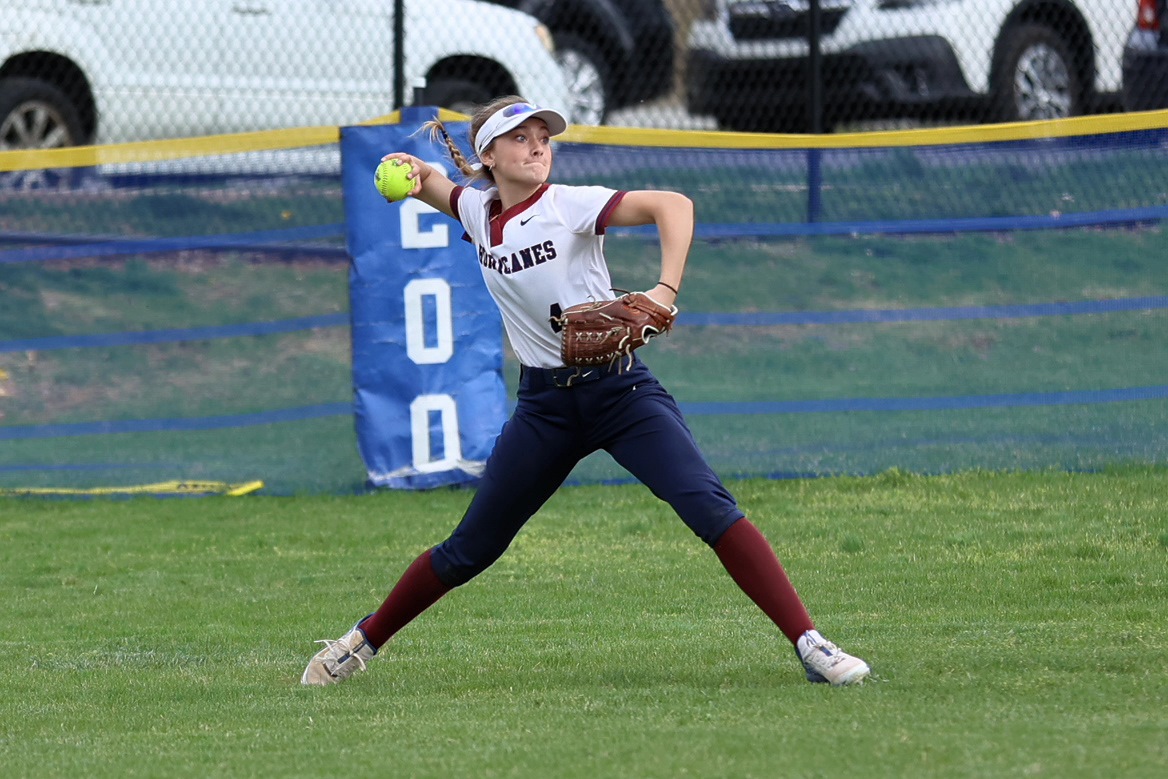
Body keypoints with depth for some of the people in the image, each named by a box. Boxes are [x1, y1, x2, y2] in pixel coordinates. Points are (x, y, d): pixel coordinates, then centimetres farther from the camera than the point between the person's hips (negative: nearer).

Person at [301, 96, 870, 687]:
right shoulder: (478, 211, 5)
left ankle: (808, 644, -24)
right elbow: (430, 184, 27)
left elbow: (672, 206, -24)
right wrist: (409, 171, 3)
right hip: (545, 403, 4)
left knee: (709, 507, -22)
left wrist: (666, 291, -37)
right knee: (471, 548, 9)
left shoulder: (568, 206, -12)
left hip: (619, 389, -4)